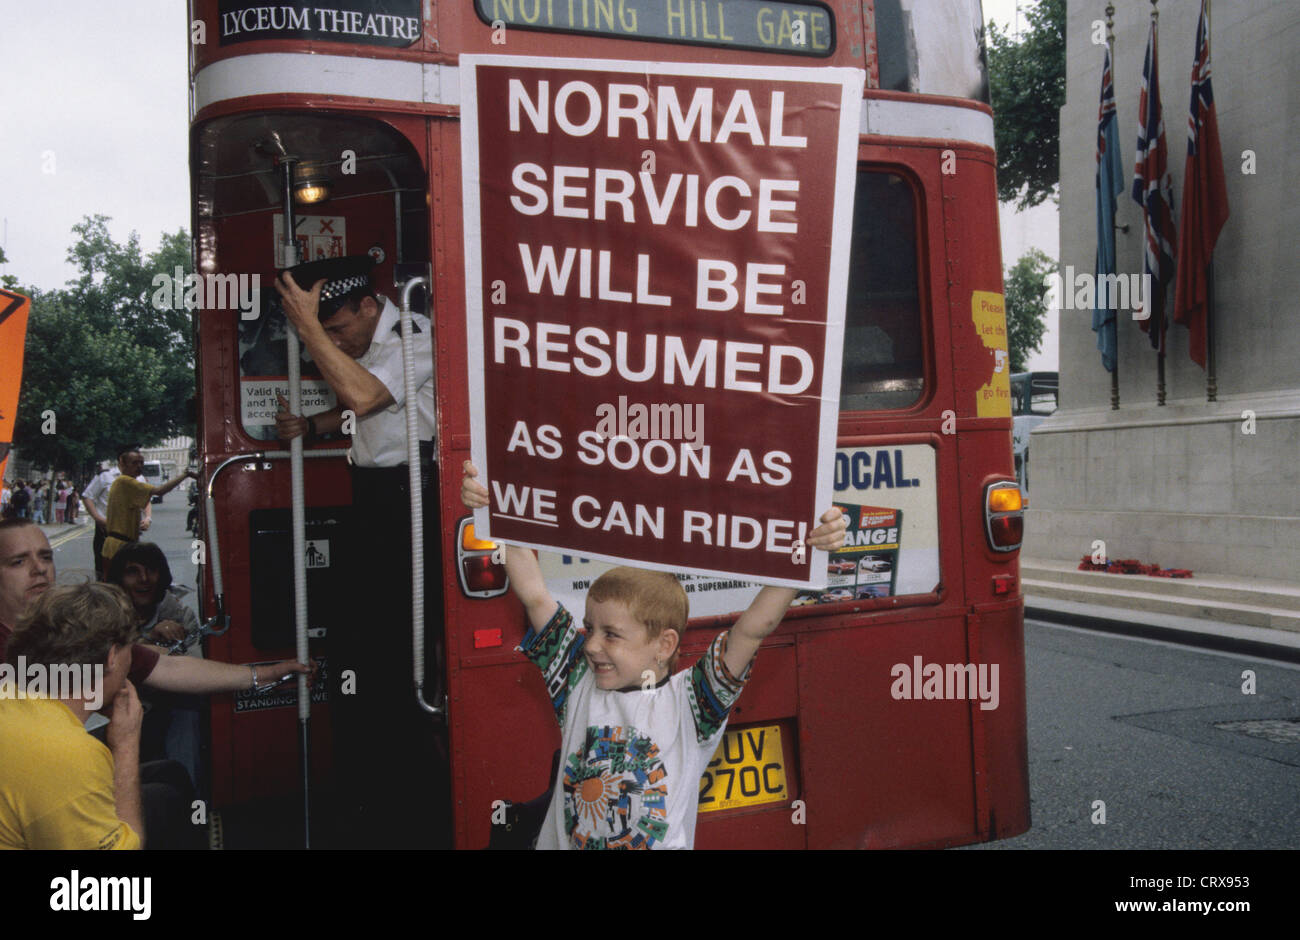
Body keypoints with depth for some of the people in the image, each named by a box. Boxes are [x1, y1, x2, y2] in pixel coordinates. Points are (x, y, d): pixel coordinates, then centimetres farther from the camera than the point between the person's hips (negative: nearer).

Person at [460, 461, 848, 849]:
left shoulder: (688, 701, -6)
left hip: (664, 843, -2)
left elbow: (754, 628, -14)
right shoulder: (580, 684, 3)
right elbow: (534, 595, 0)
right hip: (562, 841, 2)